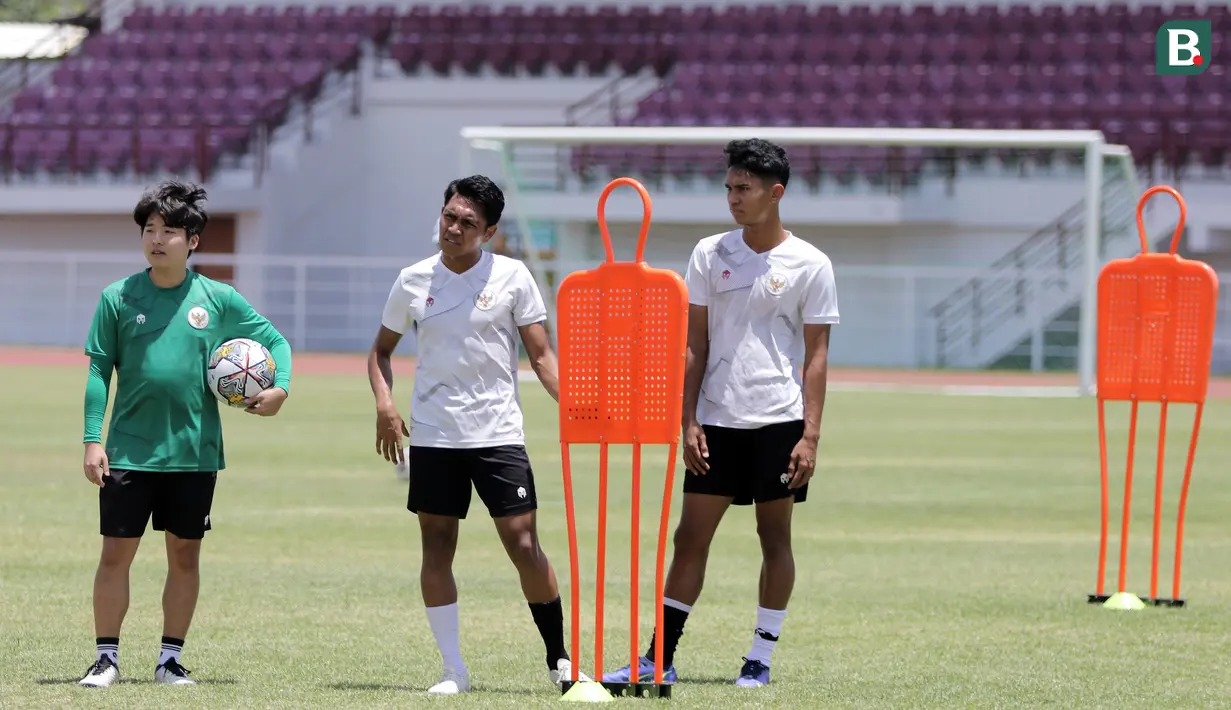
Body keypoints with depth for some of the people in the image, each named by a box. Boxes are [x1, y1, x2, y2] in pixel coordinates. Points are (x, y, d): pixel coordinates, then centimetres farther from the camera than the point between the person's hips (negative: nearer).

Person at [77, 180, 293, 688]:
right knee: (116, 552, -2)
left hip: (194, 451, 1)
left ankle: (171, 658, 17)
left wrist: (280, 388, -7)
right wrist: (93, 440, -5)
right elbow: (99, 372, 2)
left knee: (184, 554, 7)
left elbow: (275, 341, 12)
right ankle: (106, 657, 7)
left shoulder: (218, 300, 1)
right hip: (130, 450, -1)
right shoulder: (118, 298, 0)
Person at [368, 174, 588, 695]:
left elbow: (541, 353, 0)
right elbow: (381, 349, 16)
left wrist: (569, 397, -18)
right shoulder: (413, 281, 5)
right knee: (436, 549, 1)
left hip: (498, 434, -2)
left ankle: (559, 657, 6)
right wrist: (384, 403, -2)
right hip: (432, 435, 2)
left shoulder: (511, 277, -1)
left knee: (524, 544, -8)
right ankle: (453, 669, 9)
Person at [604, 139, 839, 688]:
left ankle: (760, 659, 9)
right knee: (690, 537, 2)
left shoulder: (810, 266, -2)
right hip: (717, 420, 3)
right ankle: (660, 659, 5)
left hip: (779, 420, -3)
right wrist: (688, 423, 0)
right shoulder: (710, 254, 6)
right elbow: (695, 345, 7)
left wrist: (810, 436, -9)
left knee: (775, 536, 3)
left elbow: (816, 356, -2)